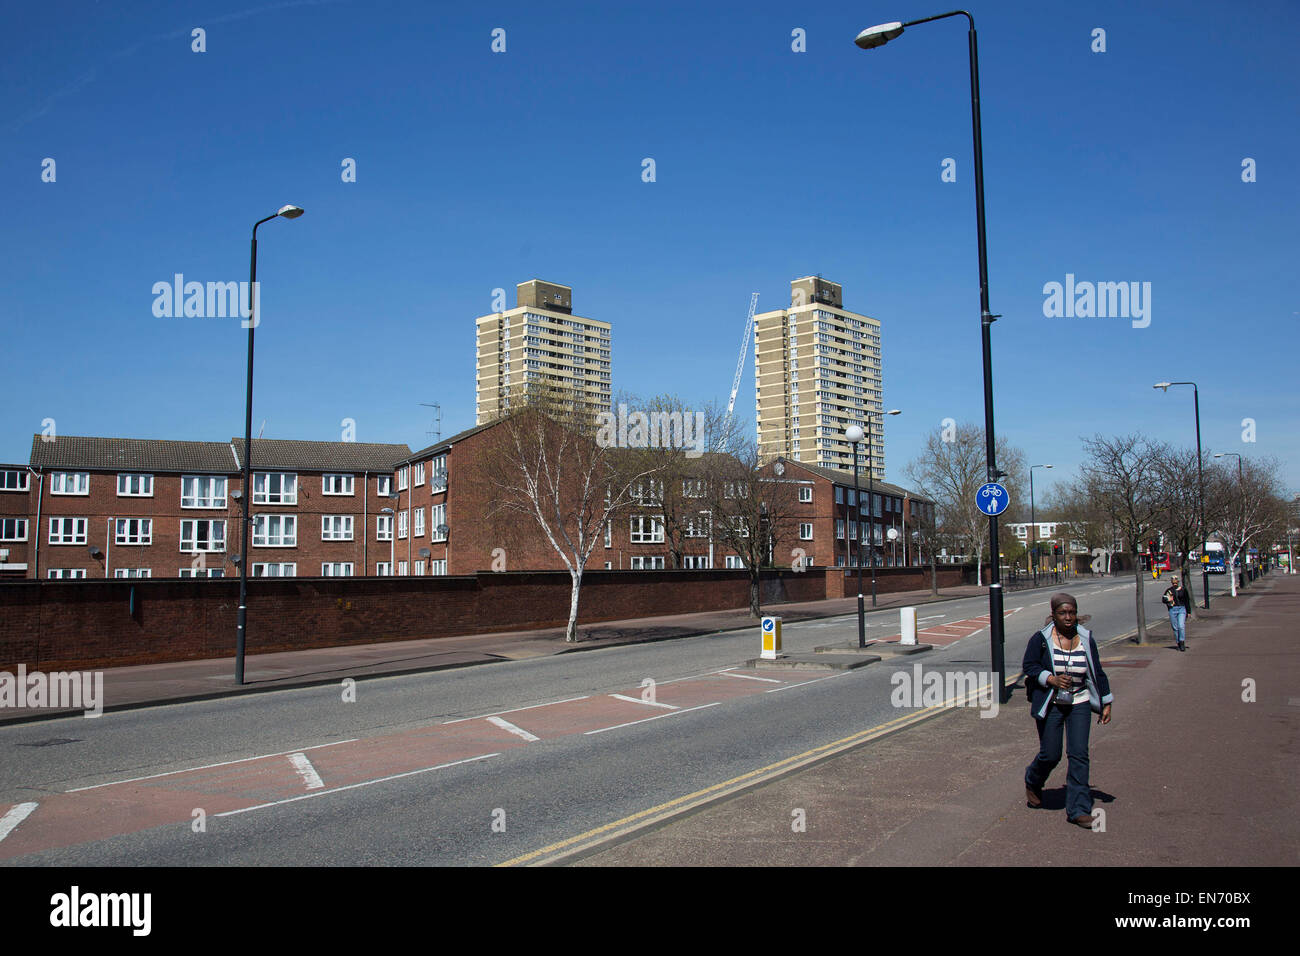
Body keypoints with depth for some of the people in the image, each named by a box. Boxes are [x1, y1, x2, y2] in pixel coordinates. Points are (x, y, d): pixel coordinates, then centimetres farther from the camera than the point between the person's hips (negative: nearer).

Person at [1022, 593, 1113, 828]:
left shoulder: (1086, 639, 3)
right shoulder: (1041, 639, -7)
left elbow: (1097, 672, 9)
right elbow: (1029, 666, -6)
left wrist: (1106, 704, 8)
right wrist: (1052, 679, -22)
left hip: (1079, 704, 3)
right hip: (1050, 704, -3)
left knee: (1079, 755, -4)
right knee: (1050, 755, 0)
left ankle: (1078, 810, 4)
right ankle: (1032, 781, 34)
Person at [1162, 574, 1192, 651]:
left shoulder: (1183, 590, 6)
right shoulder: (1168, 590, 8)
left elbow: (1187, 601, 11)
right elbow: (1163, 599, 12)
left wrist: (1188, 612, 10)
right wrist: (1168, 600, -11)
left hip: (1182, 609, -1)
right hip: (1172, 610, 1)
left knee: (1181, 626, -15)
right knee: (1175, 628, 3)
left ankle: (1182, 643, -11)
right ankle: (1178, 643, 13)